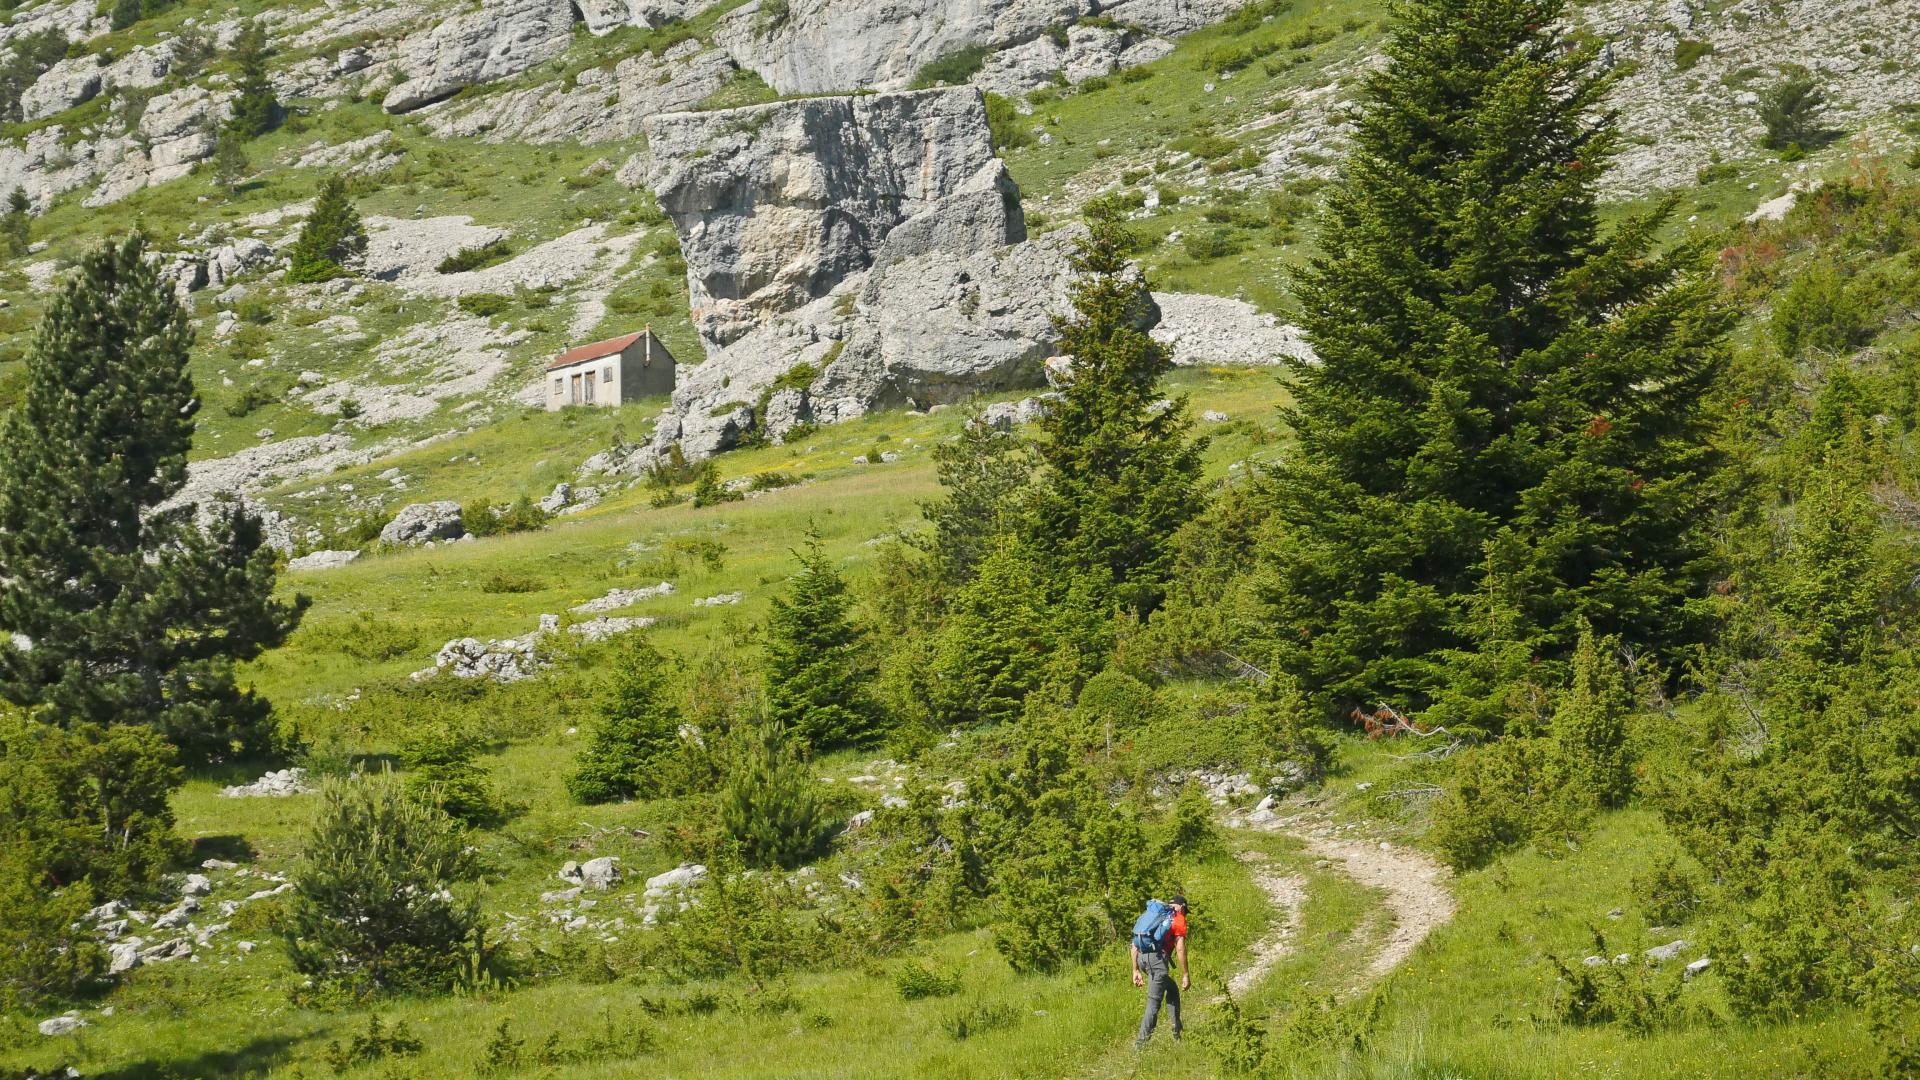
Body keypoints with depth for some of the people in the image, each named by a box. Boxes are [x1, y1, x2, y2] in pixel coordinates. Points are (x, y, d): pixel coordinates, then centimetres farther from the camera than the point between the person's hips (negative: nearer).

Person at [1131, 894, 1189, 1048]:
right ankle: (1141, 1043, -7)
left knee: (1172, 990, 25)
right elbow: (1180, 948, -5)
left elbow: (1134, 944, 23)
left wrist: (1136, 971, 25)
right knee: (1154, 1003, -4)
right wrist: (1186, 975, -2)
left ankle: (1176, 1032, 22)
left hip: (1142, 958, 7)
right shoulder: (1179, 919, 7)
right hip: (1158, 958, -7)